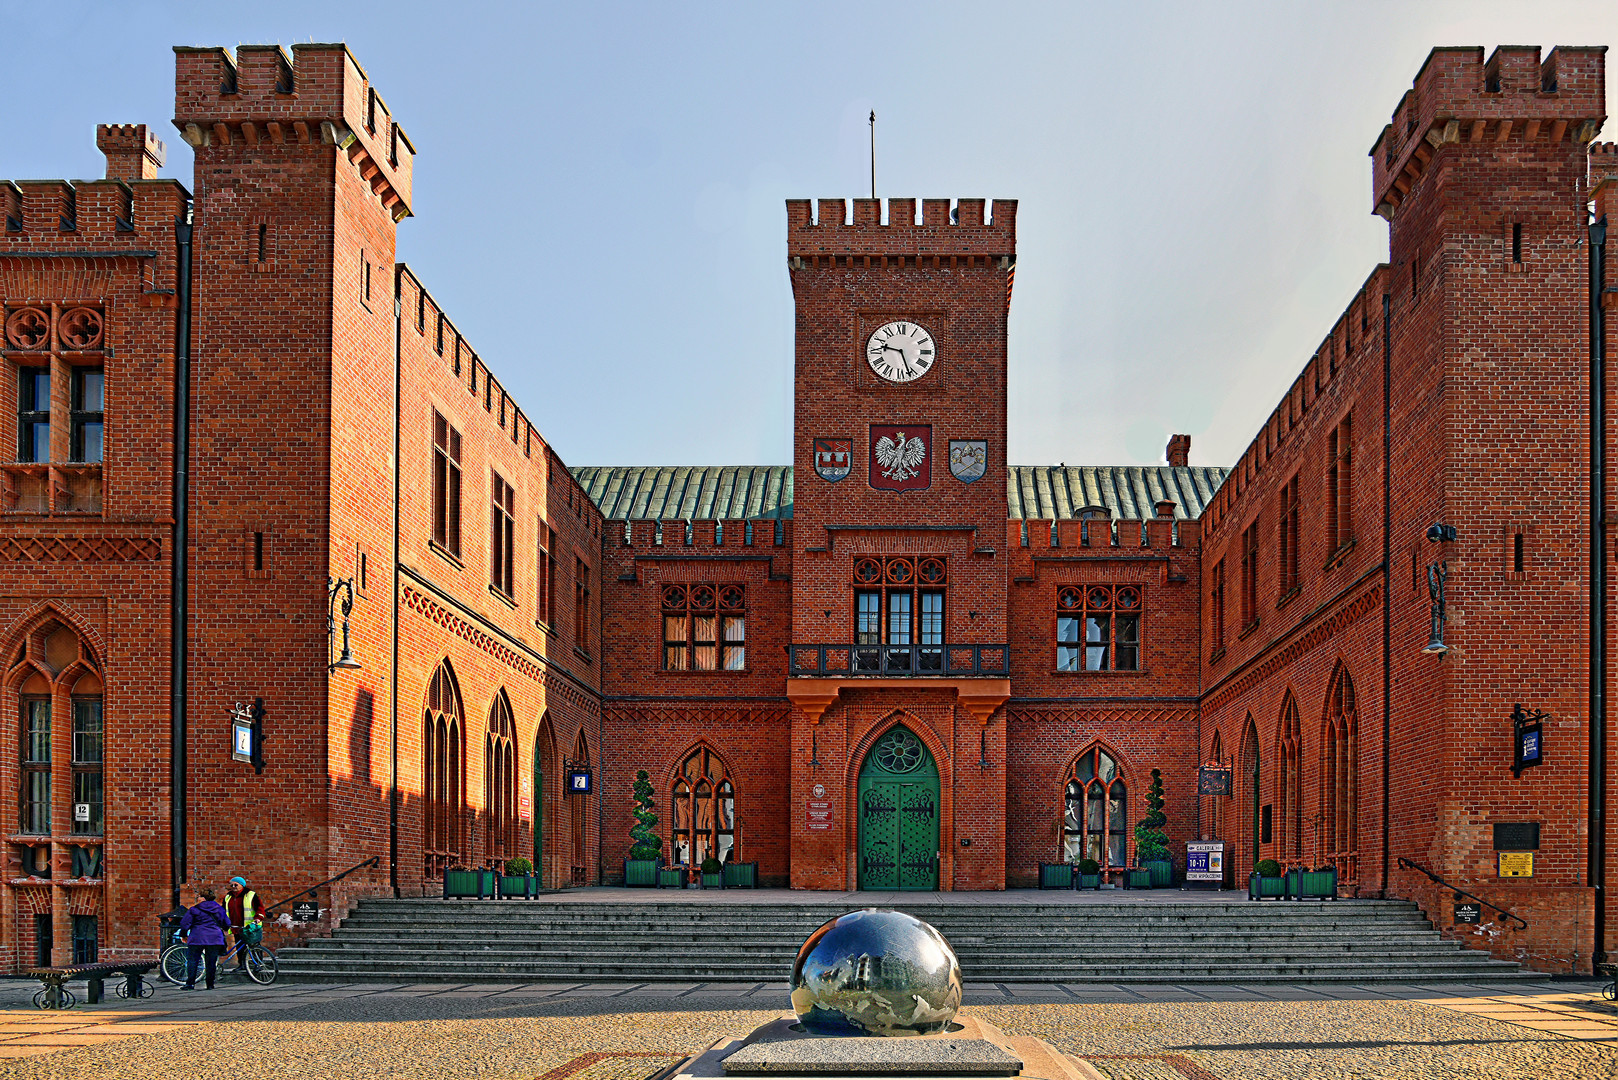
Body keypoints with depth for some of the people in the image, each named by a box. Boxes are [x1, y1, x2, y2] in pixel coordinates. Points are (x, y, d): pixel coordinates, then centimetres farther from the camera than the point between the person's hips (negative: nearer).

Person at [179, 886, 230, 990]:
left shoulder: (194, 909, -3)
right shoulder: (219, 908, 9)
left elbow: (184, 924, -2)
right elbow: (227, 923, 16)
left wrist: (184, 935, 14)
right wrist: (224, 930, 37)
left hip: (197, 938, -3)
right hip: (215, 938, 3)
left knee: (192, 960, 7)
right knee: (211, 962, 8)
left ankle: (190, 983, 3)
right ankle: (210, 985, 8)